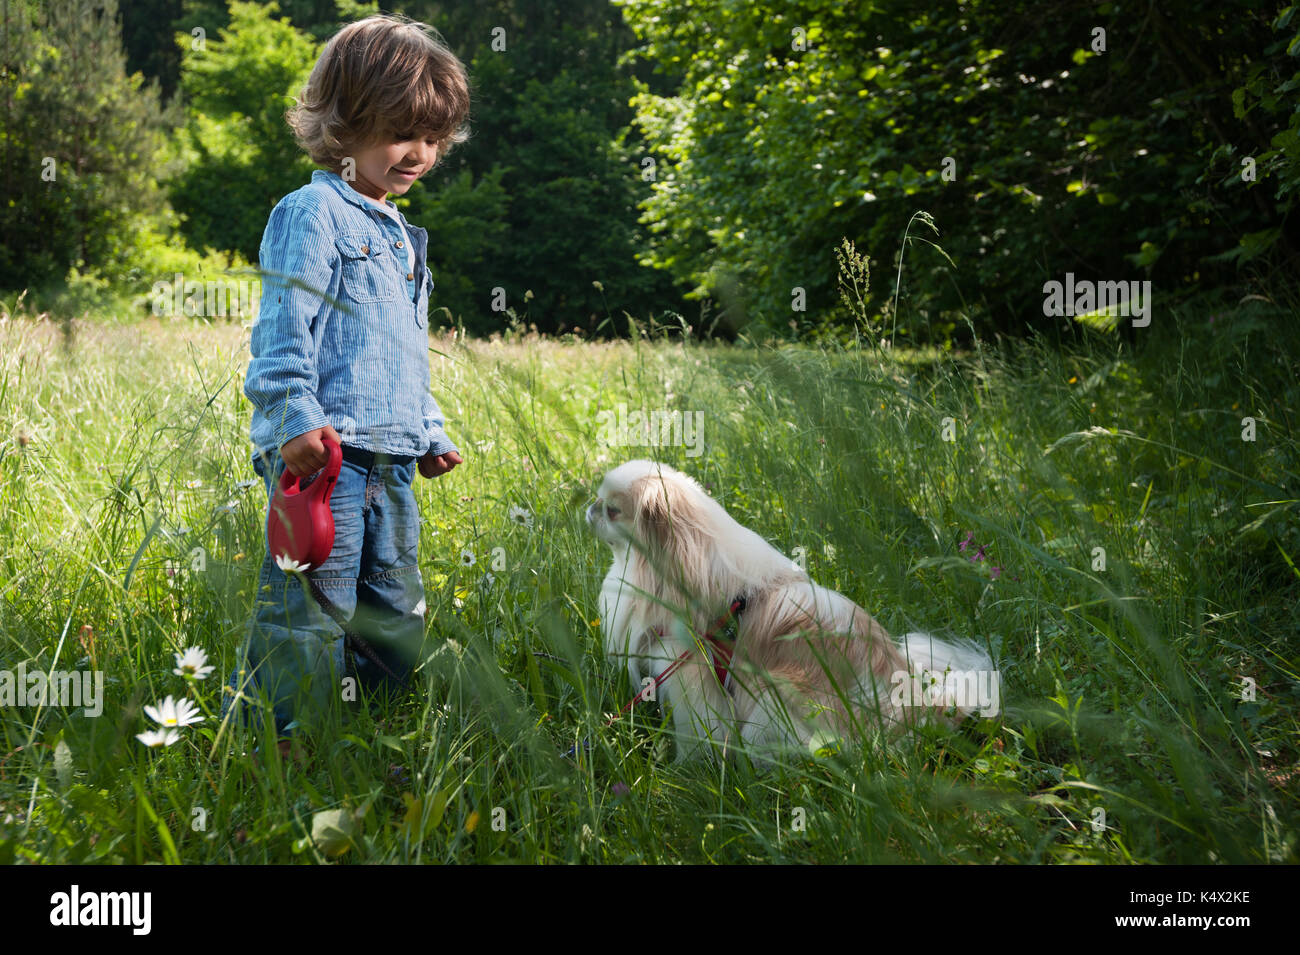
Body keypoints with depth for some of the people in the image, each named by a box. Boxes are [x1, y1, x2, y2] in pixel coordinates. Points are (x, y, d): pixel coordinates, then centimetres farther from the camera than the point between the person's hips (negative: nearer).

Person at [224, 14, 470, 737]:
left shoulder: (399, 236, 22)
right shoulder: (312, 215, -7)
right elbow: (283, 329, -14)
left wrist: (431, 432, 26)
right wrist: (296, 419, -22)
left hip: (390, 461, 9)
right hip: (323, 454, -9)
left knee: (397, 616, 14)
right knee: (310, 614, -10)